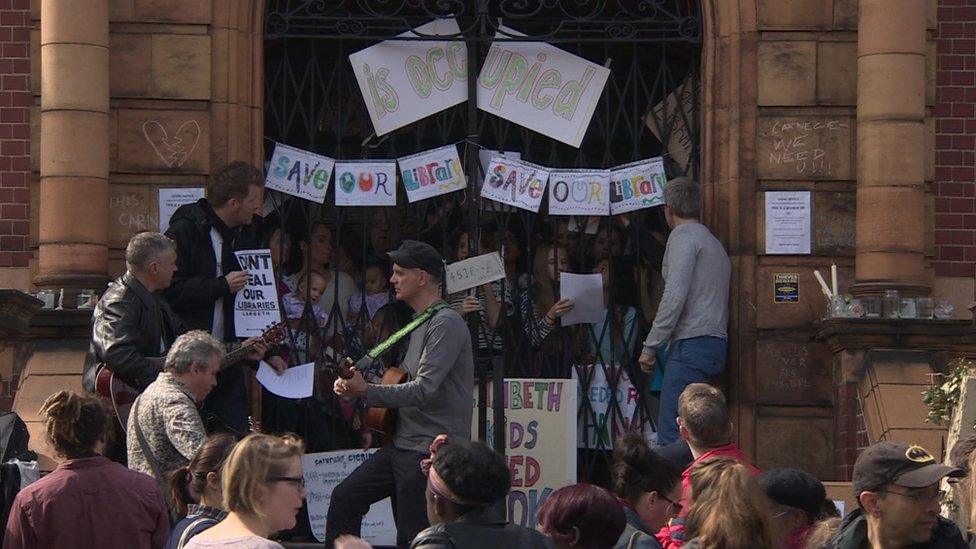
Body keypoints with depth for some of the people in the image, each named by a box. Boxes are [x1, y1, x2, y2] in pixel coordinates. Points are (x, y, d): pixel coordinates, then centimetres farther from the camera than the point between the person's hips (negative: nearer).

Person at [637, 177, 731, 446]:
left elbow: (675, 296, -13)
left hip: (691, 343, -9)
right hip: (717, 343, 9)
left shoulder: (683, 236, -3)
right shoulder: (713, 242, 25)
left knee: (672, 434, -14)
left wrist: (650, 346, -9)